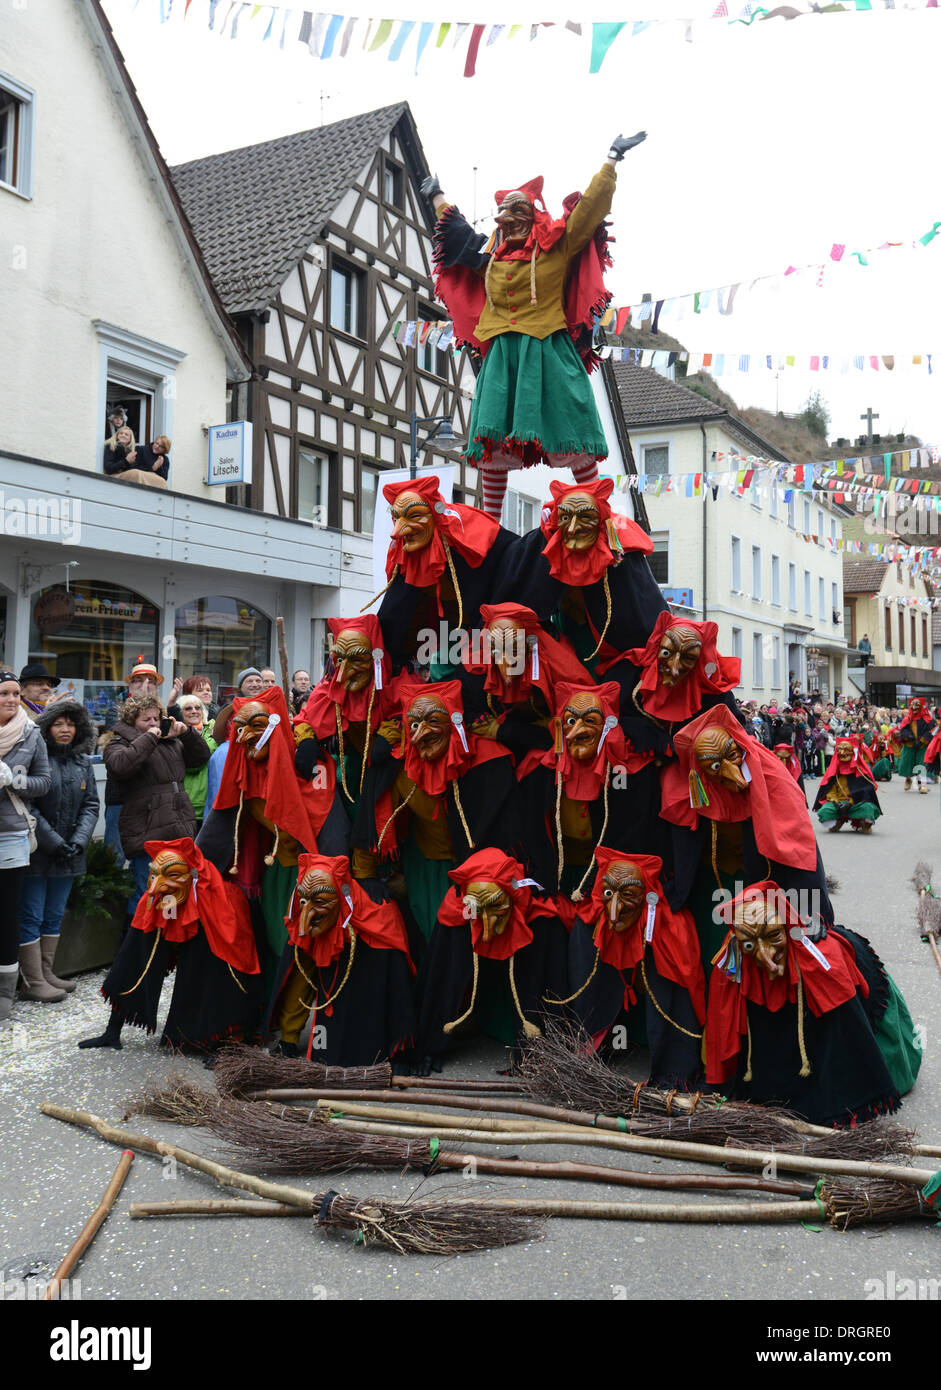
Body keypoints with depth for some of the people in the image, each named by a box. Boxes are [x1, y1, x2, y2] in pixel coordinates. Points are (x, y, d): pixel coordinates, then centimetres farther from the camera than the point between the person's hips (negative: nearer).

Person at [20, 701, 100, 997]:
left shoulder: (82, 762, 9)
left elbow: (91, 804, 8)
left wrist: (79, 840, -6)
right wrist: (53, 842, -16)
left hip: (68, 854, 6)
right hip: (36, 852, -6)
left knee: (54, 916, 14)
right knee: (31, 916, 0)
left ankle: (47, 973, 24)